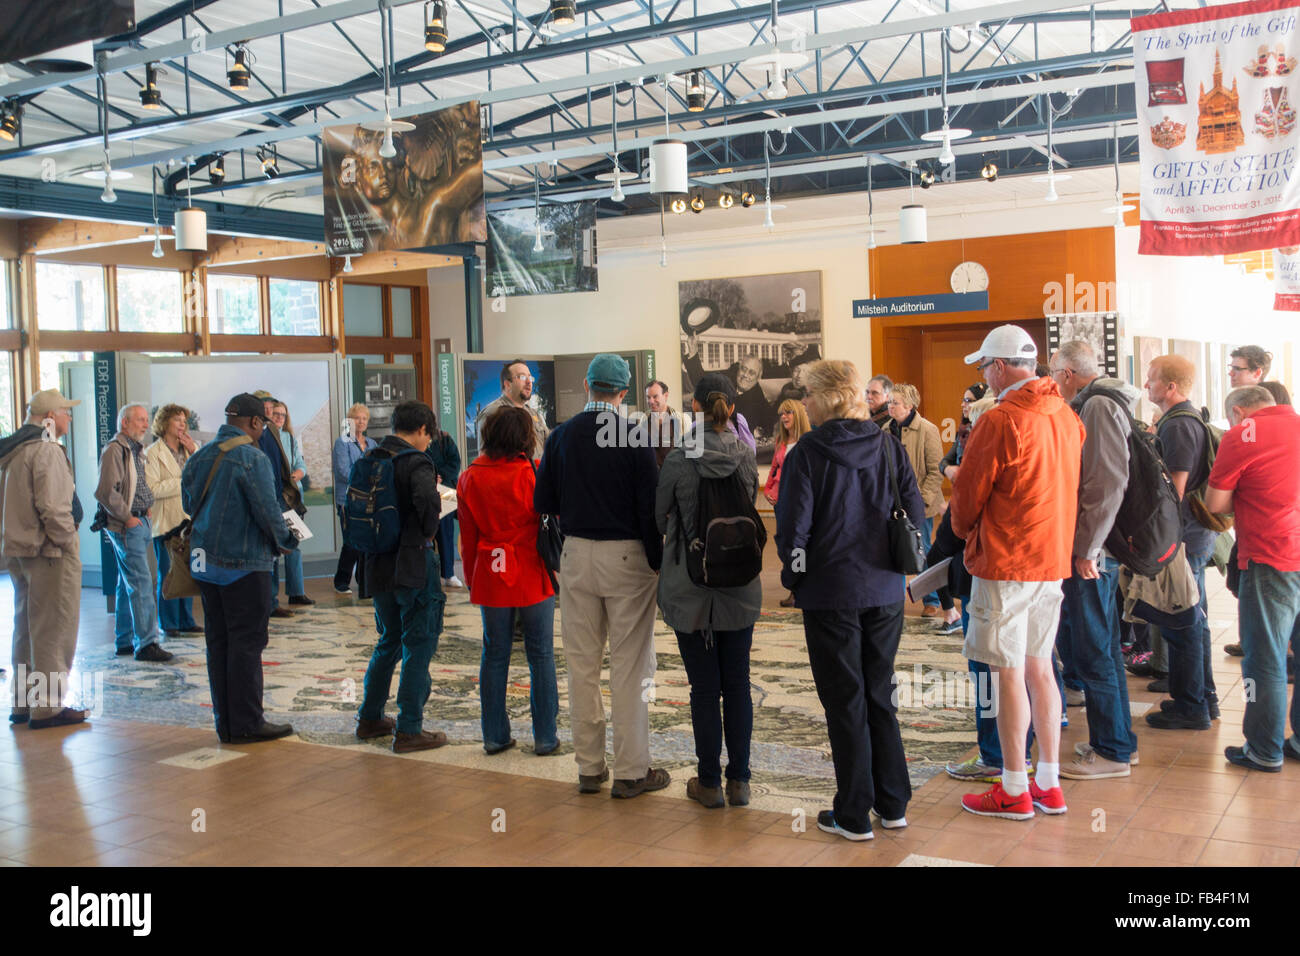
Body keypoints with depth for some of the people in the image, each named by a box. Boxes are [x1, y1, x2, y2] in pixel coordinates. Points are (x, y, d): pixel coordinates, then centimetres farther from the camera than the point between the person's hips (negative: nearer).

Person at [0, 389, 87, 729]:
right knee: (53, 631, -3)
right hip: (50, 553, -10)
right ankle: (47, 707, 1)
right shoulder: (47, 451, -16)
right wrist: (67, 541, -13)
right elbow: (52, 507, -24)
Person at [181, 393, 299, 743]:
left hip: (205, 563, 7)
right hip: (244, 563, -7)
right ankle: (247, 724, 3)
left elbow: (189, 504, 16)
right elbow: (268, 511, -17)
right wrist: (285, 541, 0)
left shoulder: (200, 456, 8)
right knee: (246, 643, -1)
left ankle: (225, 723, 17)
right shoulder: (252, 457, -15)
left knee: (217, 642, 11)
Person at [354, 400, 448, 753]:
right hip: (412, 565, -7)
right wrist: (428, 533, -13)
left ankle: (370, 718, 29)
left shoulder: (371, 460, 8)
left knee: (390, 641, 22)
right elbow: (427, 501, -31)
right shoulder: (417, 463, -14)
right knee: (418, 646, 1)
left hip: (378, 566, 7)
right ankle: (409, 730, 3)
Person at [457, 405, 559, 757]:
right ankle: (545, 737, 9)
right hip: (533, 576, -3)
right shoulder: (533, 473, -10)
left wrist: (472, 579, 15)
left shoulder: (469, 478, 0)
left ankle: (495, 735, 15)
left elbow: (467, 536, 6)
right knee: (541, 654, 5)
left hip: (490, 578, 3)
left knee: (494, 654, 10)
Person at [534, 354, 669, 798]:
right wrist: (658, 562, -4)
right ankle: (631, 771, 9)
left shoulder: (561, 436, 0)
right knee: (629, 667, 3)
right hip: (626, 557, -4)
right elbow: (650, 506, -12)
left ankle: (589, 768, 20)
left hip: (577, 557, 4)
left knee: (581, 665, 12)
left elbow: (543, 502, 4)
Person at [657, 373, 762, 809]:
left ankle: (710, 783, 15)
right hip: (740, 589, 3)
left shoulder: (679, 460, -13)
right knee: (737, 684, 10)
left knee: (704, 687, 6)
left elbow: (658, 518, 0)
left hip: (691, 589, -3)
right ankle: (739, 781, 16)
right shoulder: (747, 456, -4)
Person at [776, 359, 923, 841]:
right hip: (885, 593, 4)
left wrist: (794, 574, 4)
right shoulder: (889, 446, 1)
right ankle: (893, 805, 24)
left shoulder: (809, 451, -12)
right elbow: (915, 515, 3)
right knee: (881, 695, 16)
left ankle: (853, 815, 13)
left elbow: (793, 525, -14)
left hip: (831, 595, -4)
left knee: (845, 702, 5)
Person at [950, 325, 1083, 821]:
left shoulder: (1000, 421, -16)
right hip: (1053, 559, 8)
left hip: (1006, 562, -8)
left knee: (1010, 674, 0)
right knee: (1040, 667, 14)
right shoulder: (1067, 416, 7)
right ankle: (1049, 784, 21)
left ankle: (1014, 791, 8)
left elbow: (967, 494, -9)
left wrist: (963, 530, 11)